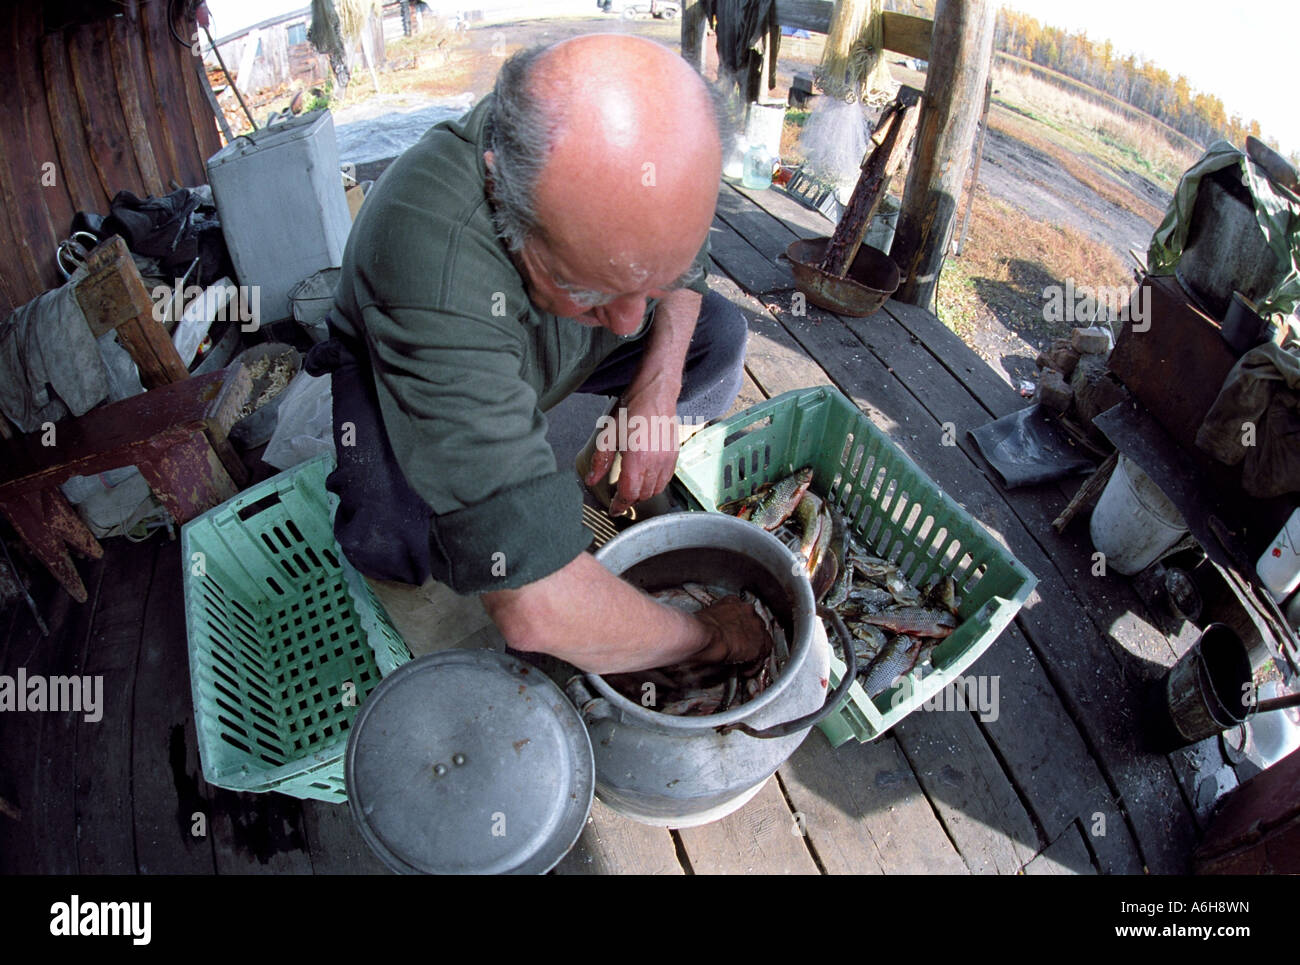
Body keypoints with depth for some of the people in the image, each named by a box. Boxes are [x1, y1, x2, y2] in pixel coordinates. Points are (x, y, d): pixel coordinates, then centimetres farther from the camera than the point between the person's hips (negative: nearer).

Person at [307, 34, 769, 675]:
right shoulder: (436, 270, -47)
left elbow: (683, 269, -4)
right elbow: (536, 609, -50)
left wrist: (656, 393, -22)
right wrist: (711, 636, -35)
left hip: (545, 348, 5)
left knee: (718, 333, -8)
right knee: (393, 538, -34)